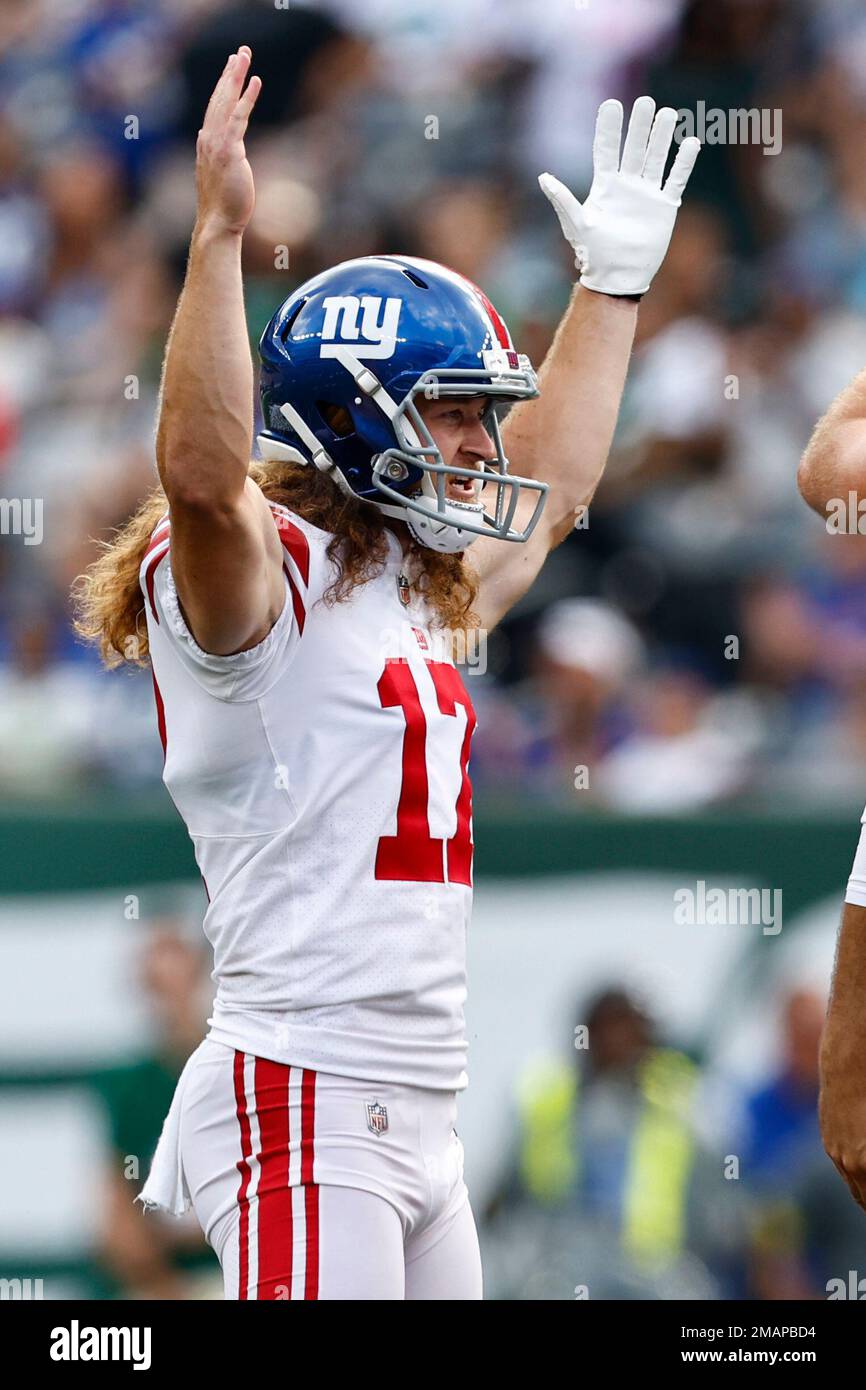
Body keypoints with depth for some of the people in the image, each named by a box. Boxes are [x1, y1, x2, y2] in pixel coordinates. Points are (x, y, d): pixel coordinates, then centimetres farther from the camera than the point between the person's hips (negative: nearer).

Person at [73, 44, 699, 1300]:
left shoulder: (412, 591, 19)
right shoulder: (261, 574, -9)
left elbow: (544, 495, 37)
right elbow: (203, 475, -31)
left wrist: (614, 279, 41)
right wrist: (220, 232, -35)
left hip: (419, 1124, 10)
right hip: (306, 1105, -10)